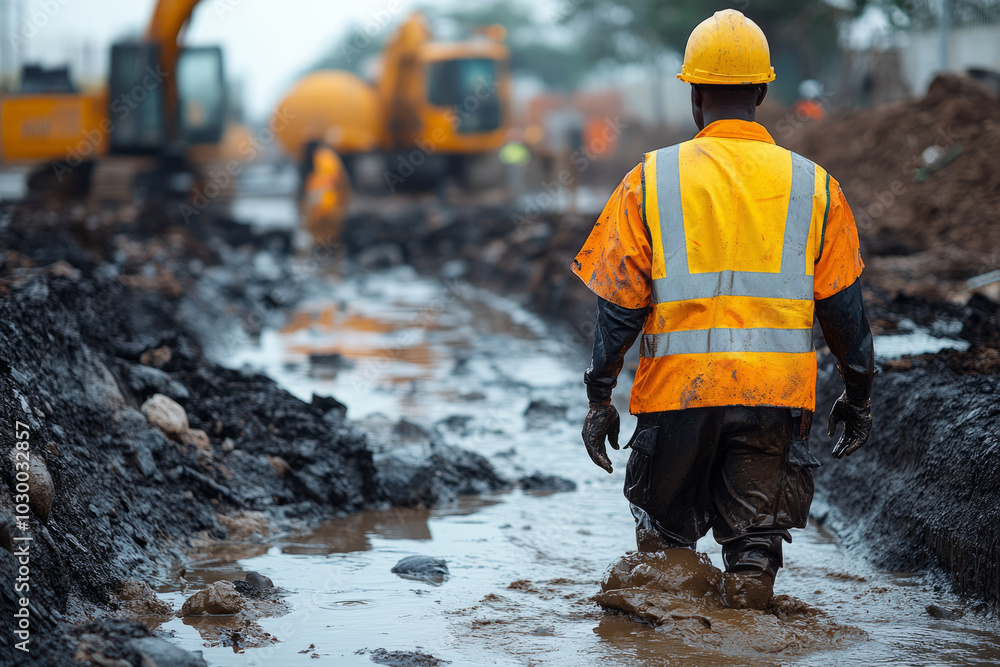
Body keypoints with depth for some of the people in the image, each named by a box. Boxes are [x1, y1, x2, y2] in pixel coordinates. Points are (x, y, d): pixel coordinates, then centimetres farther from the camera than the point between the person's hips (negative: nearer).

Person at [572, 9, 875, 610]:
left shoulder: (650, 182, 0)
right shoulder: (813, 185, 4)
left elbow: (619, 305, -2)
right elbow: (843, 306, 5)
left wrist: (600, 398, 4)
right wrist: (859, 395, 14)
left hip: (677, 391, -1)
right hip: (777, 399, 1)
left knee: (666, 537, 17)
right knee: (755, 543, 11)